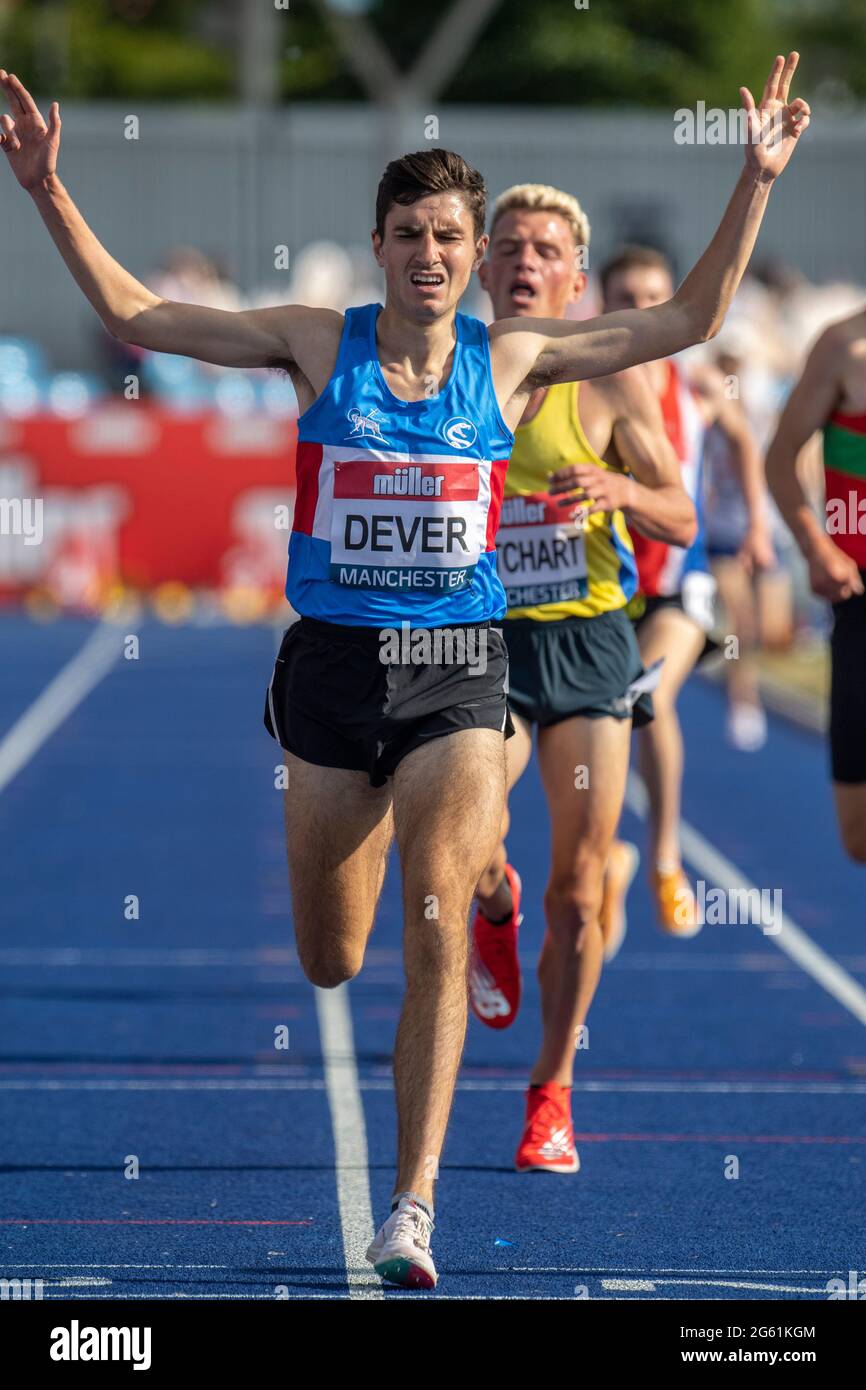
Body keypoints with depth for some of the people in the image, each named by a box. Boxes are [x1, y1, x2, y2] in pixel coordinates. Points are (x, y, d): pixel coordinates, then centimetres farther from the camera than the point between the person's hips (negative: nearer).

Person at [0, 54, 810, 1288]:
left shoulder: (509, 361, 2)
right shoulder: (319, 345, 0)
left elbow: (688, 321, 7)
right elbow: (134, 313, 1)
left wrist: (756, 183, 0)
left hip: (456, 674, -1)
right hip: (333, 669, 1)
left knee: (435, 924, -18)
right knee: (329, 965, 9)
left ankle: (411, 1214, -16)